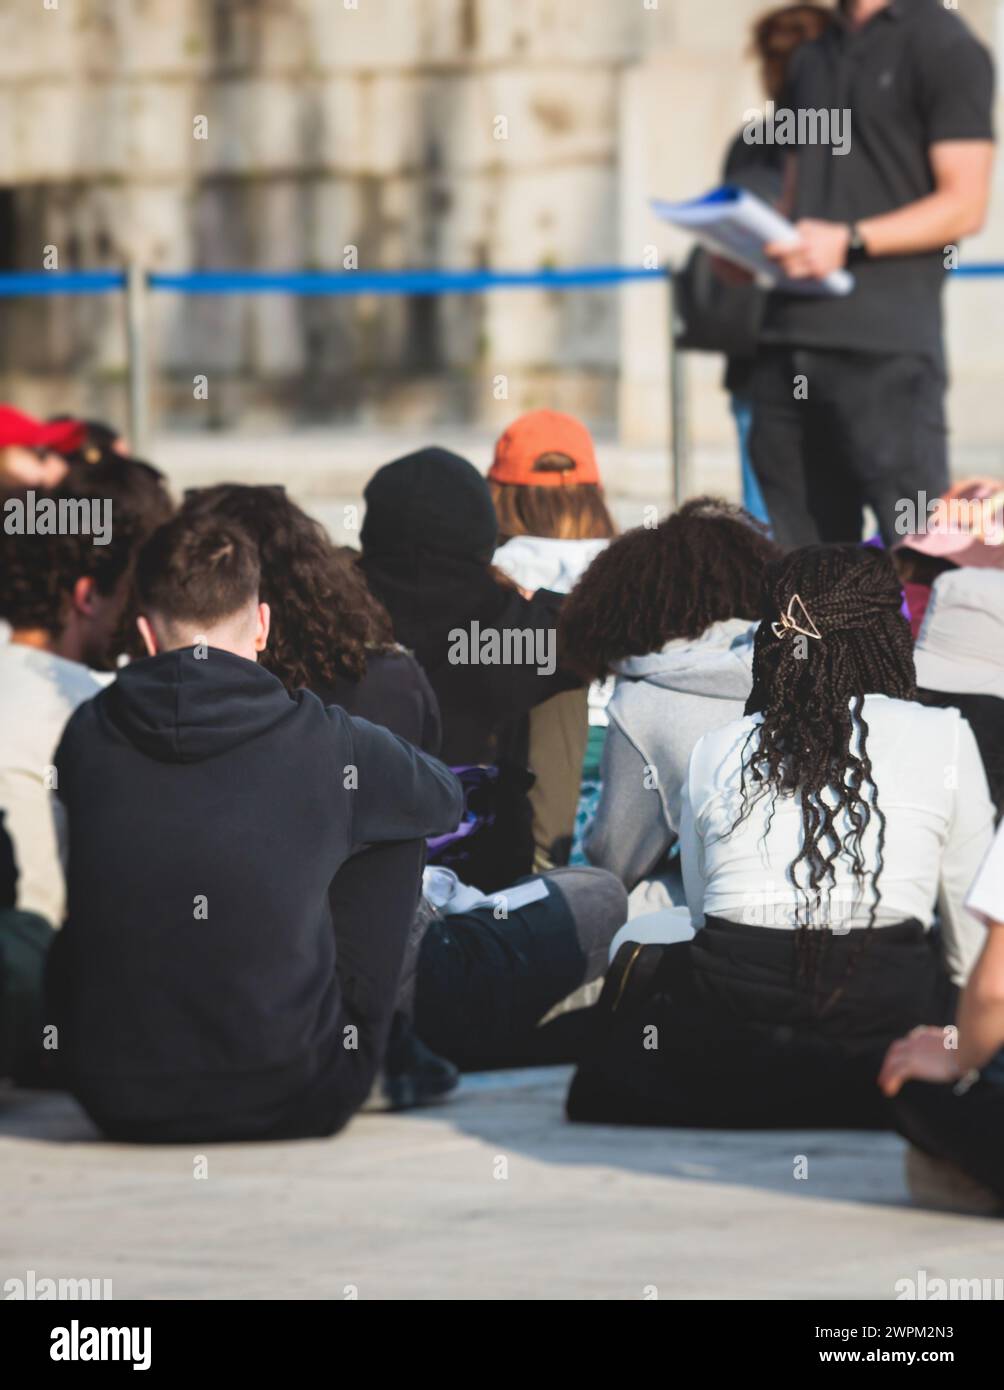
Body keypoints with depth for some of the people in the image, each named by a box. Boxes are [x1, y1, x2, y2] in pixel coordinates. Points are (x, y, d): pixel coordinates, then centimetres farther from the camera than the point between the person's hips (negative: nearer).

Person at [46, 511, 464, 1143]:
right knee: (393, 832, 16)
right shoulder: (325, 742, -9)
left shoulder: (85, 739, -3)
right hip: (291, 1107, -2)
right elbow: (446, 800, 14)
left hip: (117, 1106, 2)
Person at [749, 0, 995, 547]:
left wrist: (848, 241, -17)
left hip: (884, 345, -7)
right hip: (790, 337, 7)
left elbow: (963, 207, -7)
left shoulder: (945, 46, 0)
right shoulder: (812, 60, 23)